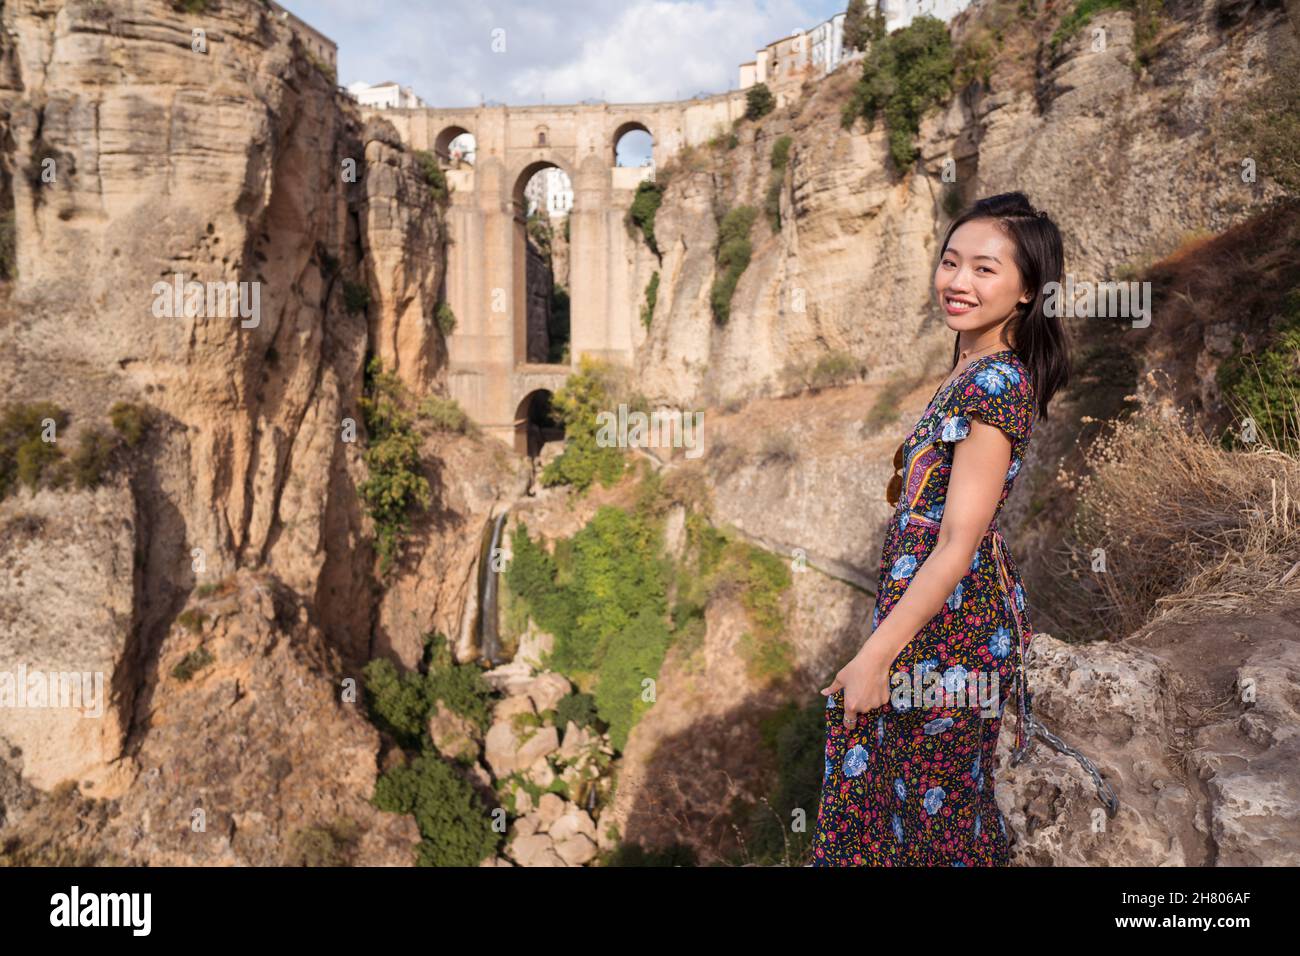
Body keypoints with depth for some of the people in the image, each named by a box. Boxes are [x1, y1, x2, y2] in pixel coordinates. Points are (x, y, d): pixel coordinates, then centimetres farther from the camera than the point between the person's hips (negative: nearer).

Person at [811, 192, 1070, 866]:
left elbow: (958, 544, -22)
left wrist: (876, 654, -21)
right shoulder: (972, 370, 10)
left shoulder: (994, 382, -19)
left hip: (948, 631, -9)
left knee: (932, 814, 7)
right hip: (940, 614, 9)